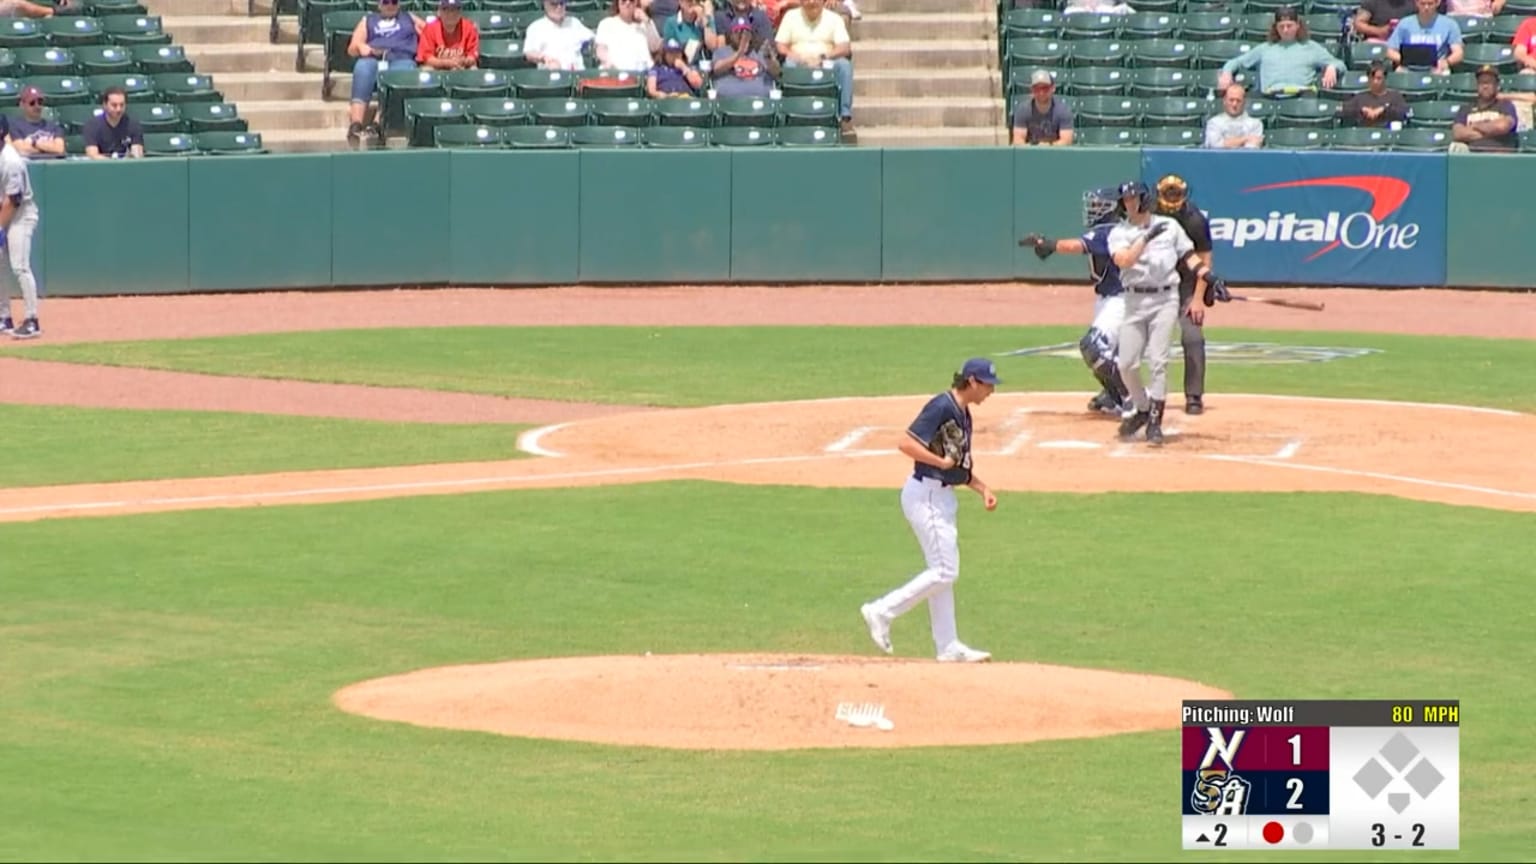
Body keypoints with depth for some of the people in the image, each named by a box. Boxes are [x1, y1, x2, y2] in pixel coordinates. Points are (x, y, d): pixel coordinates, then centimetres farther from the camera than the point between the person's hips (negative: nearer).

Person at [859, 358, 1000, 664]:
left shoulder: (962, 414, 13)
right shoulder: (942, 407, -16)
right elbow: (907, 444, -24)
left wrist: (982, 489, 11)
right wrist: (942, 462, -19)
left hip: (942, 497, 10)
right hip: (926, 495, -10)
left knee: (943, 572, 11)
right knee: (945, 571, -11)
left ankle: (948, 647, 15)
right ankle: (882, 611, -6)